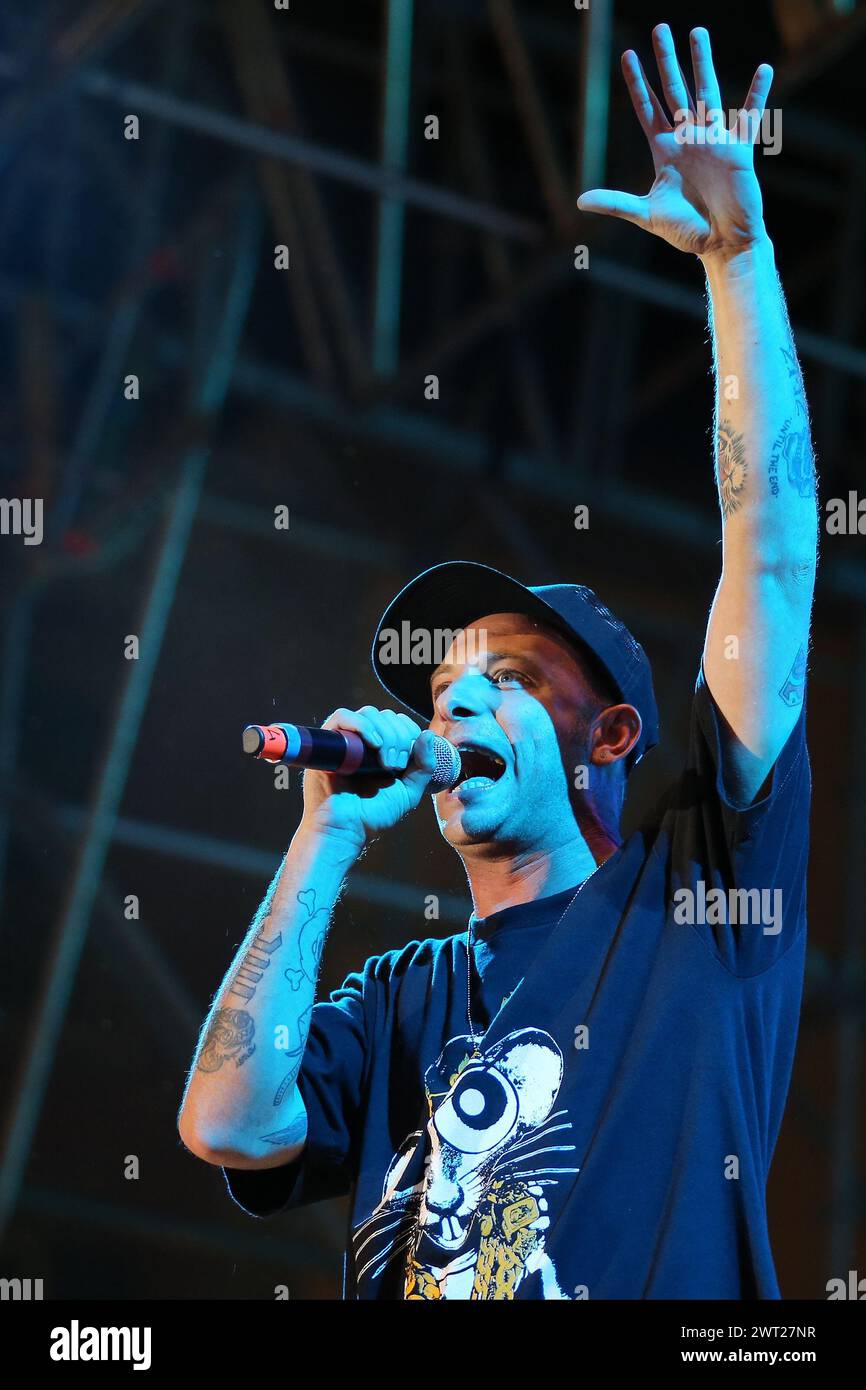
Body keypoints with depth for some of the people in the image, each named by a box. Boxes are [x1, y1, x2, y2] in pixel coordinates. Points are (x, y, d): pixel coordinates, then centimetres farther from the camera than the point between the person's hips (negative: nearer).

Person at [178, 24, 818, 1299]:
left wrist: (736, 247, 4)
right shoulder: (401, 1003, 20)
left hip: (677, 1299, -2)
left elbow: (776, 551, 5)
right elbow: (229, 1128, 1)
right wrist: (330, 835, 6)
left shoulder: (690, 901, 10)